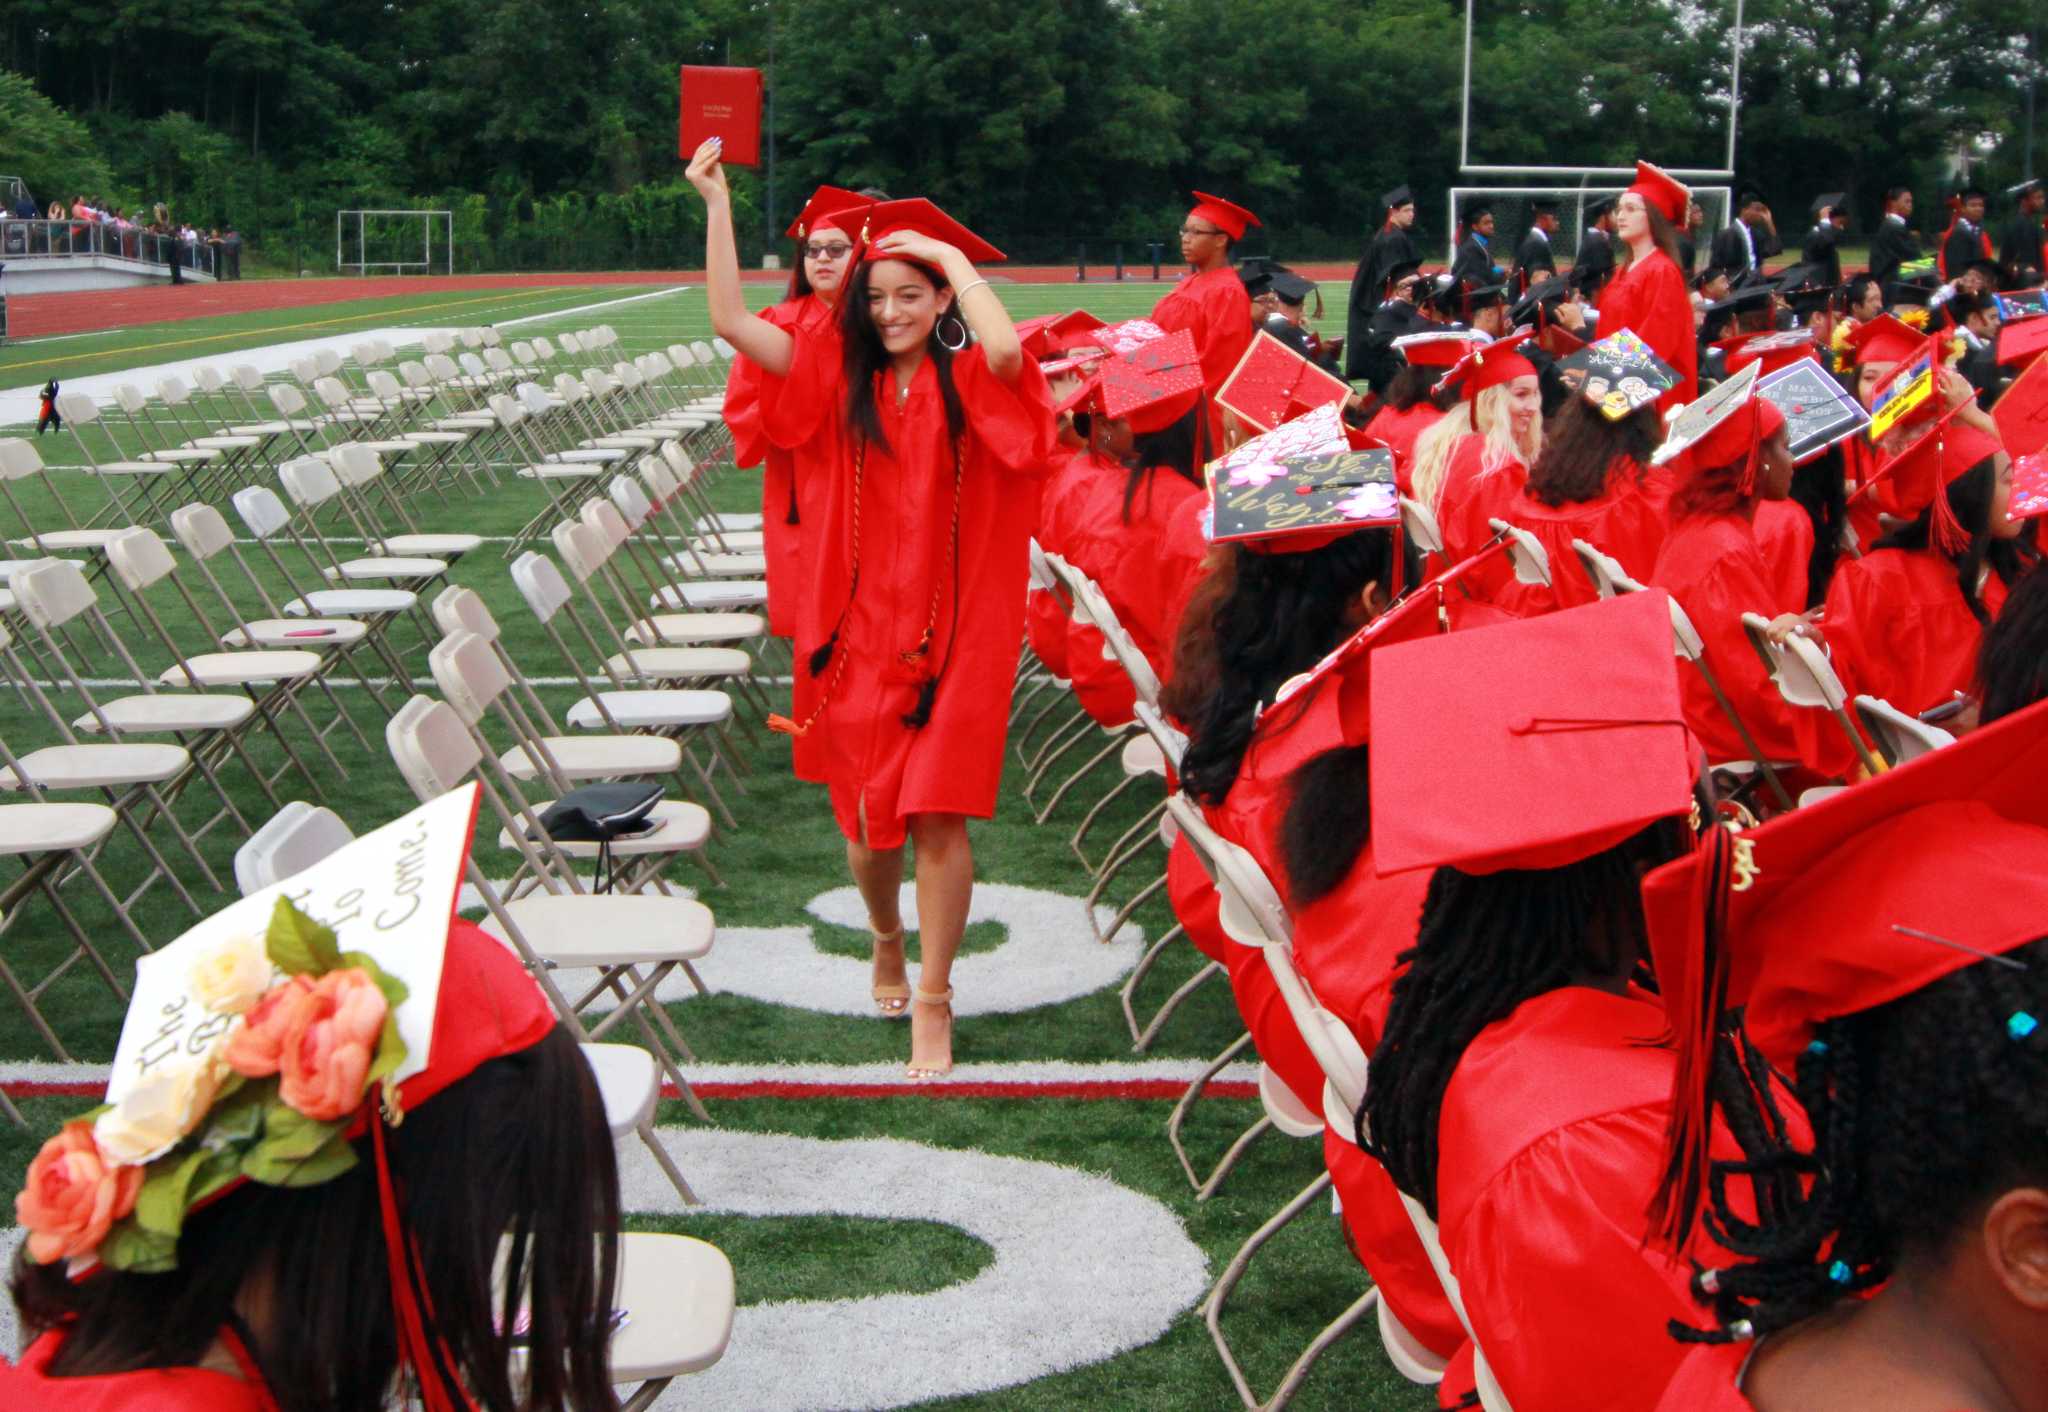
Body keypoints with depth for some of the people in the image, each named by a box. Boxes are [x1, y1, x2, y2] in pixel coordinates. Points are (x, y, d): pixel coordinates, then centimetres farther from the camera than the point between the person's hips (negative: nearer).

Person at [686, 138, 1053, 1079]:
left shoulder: (970, 385, -3)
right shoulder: (842, 382, 5)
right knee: (866, 816, 11)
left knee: (937, 815, -7)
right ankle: (886, 936, 42)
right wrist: (716, 203, -8)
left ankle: (932, 996, 7)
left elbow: (1007, 347, -28)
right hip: (863, 629, 3)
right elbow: (731, 322, -3)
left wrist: (949, 253, -16)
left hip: (954, 632, -3)